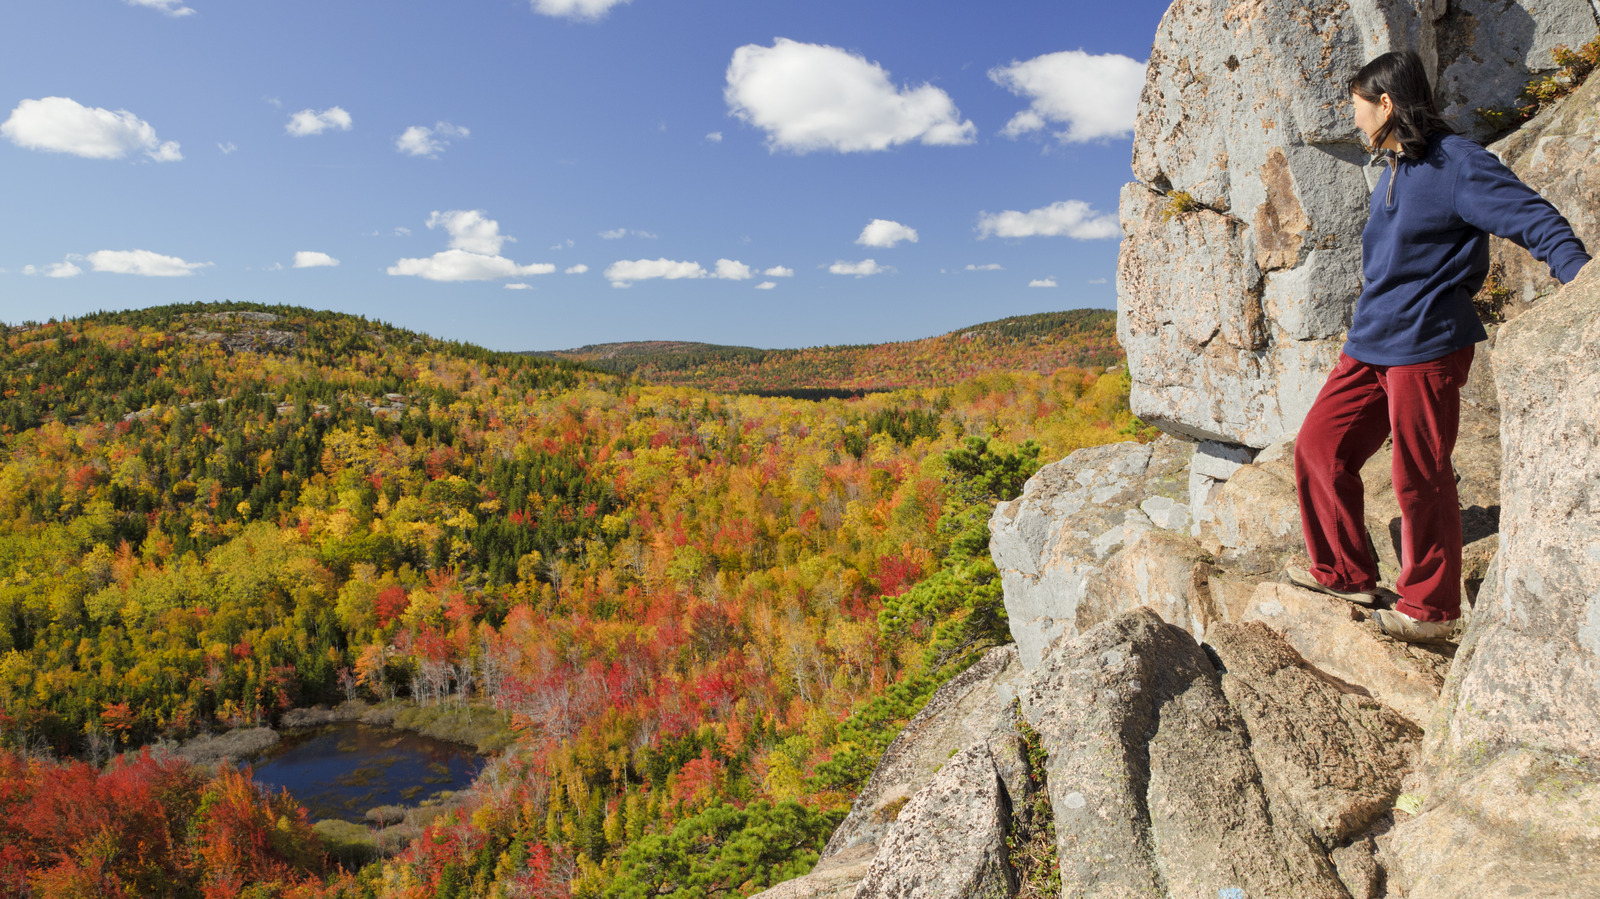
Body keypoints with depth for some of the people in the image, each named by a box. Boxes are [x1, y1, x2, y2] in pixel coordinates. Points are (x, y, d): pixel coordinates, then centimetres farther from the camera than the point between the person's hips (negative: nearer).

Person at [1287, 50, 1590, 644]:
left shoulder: (1455, 163, -11)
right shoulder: (1392, 170, 16)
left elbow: (1535, 219, -19)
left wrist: (1576, 271, -35)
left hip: (1424, 347, -9)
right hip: (1370, 344, 9)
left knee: (1419, 478, -3)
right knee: (1320, 445, 7)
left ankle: (1432, 608, 12)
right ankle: (1345, 574, 20)